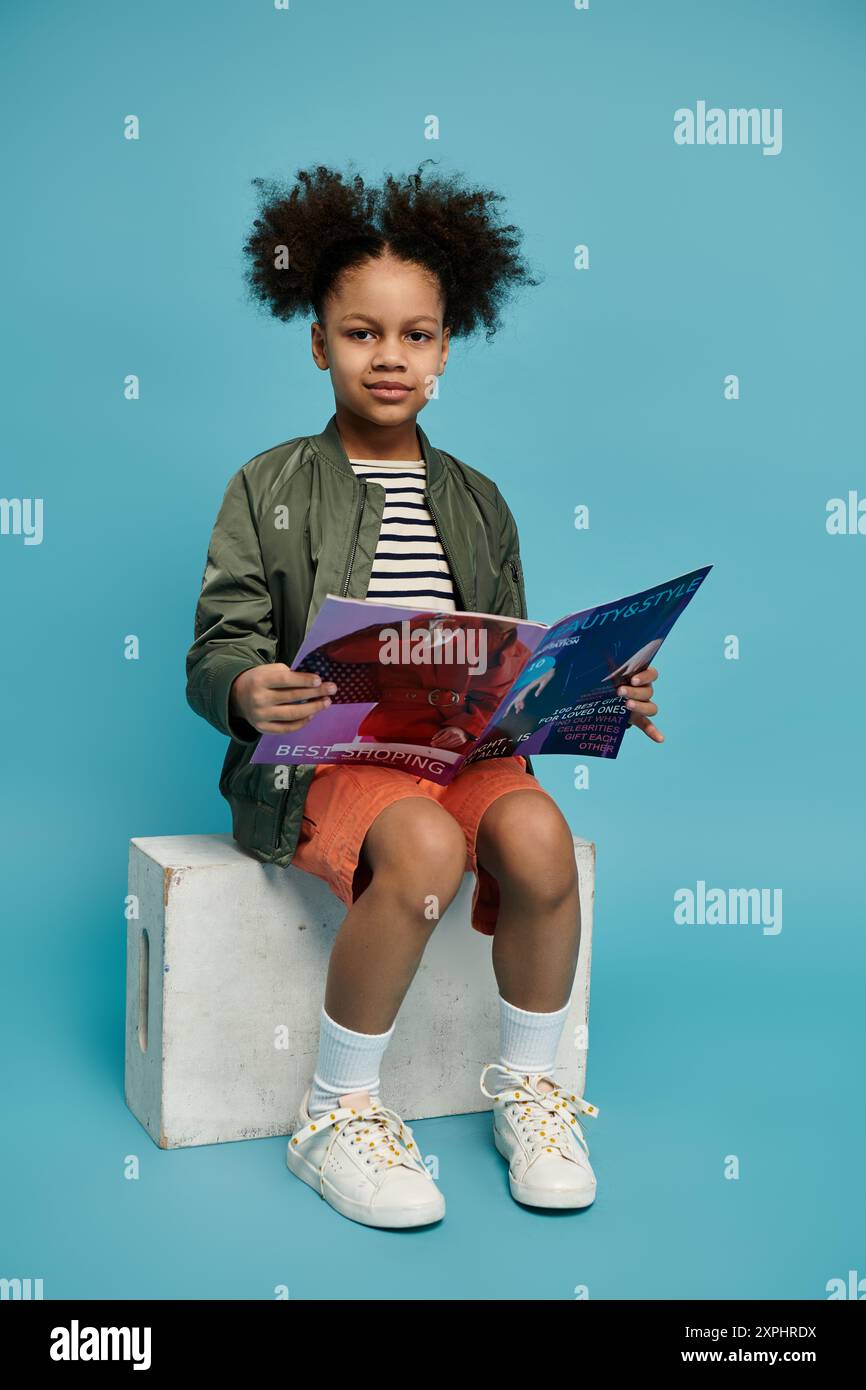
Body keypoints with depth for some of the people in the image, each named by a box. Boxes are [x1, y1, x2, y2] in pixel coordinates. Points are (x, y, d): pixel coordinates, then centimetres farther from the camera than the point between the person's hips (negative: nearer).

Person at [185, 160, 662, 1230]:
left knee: (538, 837, -27)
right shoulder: (269, 487, 6)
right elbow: (216, 650, -1)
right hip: (322, 753, -3)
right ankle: (336, 1114, -11)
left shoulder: (475, 500, 18)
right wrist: (248, 691, -25)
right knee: (426, 851, -33)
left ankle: (528, 1085, -1)